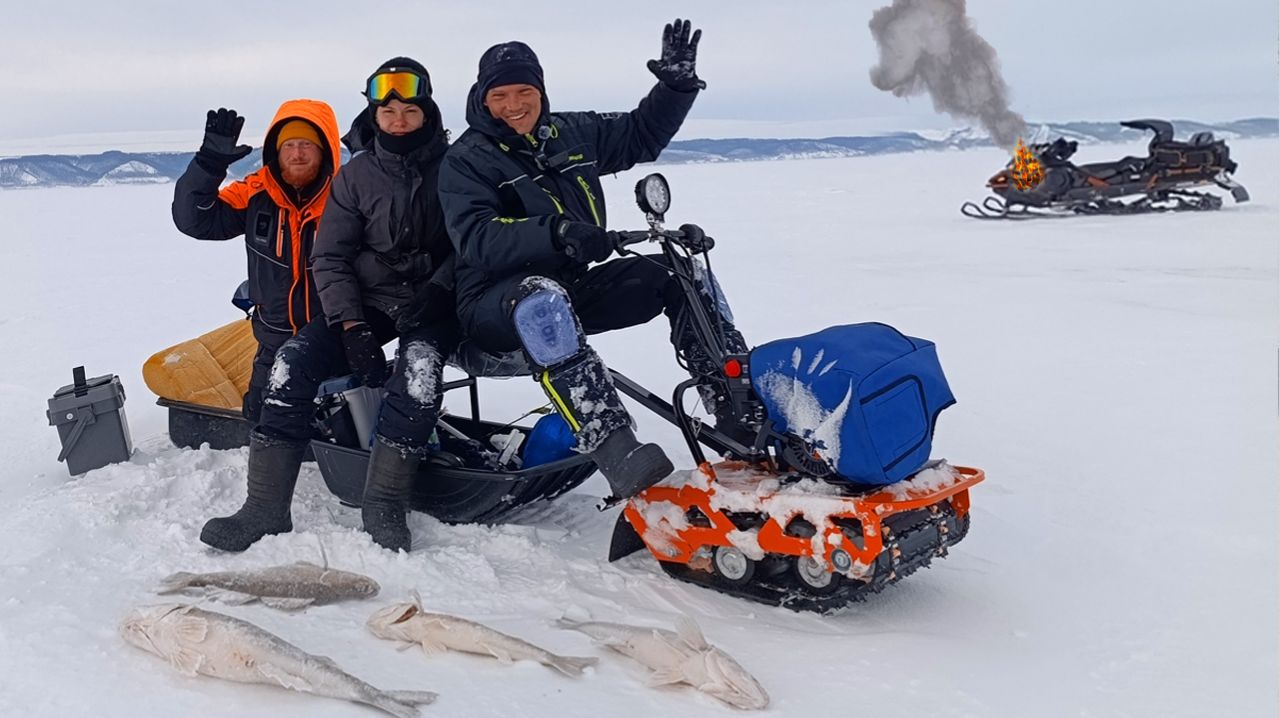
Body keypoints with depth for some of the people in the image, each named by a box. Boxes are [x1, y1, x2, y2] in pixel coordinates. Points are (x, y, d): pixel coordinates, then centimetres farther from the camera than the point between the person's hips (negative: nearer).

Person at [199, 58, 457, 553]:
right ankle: (266, 507, -18)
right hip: (367, 299, 3)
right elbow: (330, 257, 2)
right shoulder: (355, 175, 4)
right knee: (293, 361, -20)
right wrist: (351, 325, -12)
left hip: (435, 302, -3)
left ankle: (383, 506, -31)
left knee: (419, 365, -36)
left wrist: (436, 294, -19)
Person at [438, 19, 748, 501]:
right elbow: (475, 240, -21)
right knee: (541, 301, -41)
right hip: (496, 302, -6)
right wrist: (555, 234, -36)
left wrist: (677, 83, 8)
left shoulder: (573, 134, 11)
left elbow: (641, 135, 24)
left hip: (574, 287, 6)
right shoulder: (466, 159, -5)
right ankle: (617, 454, -55)